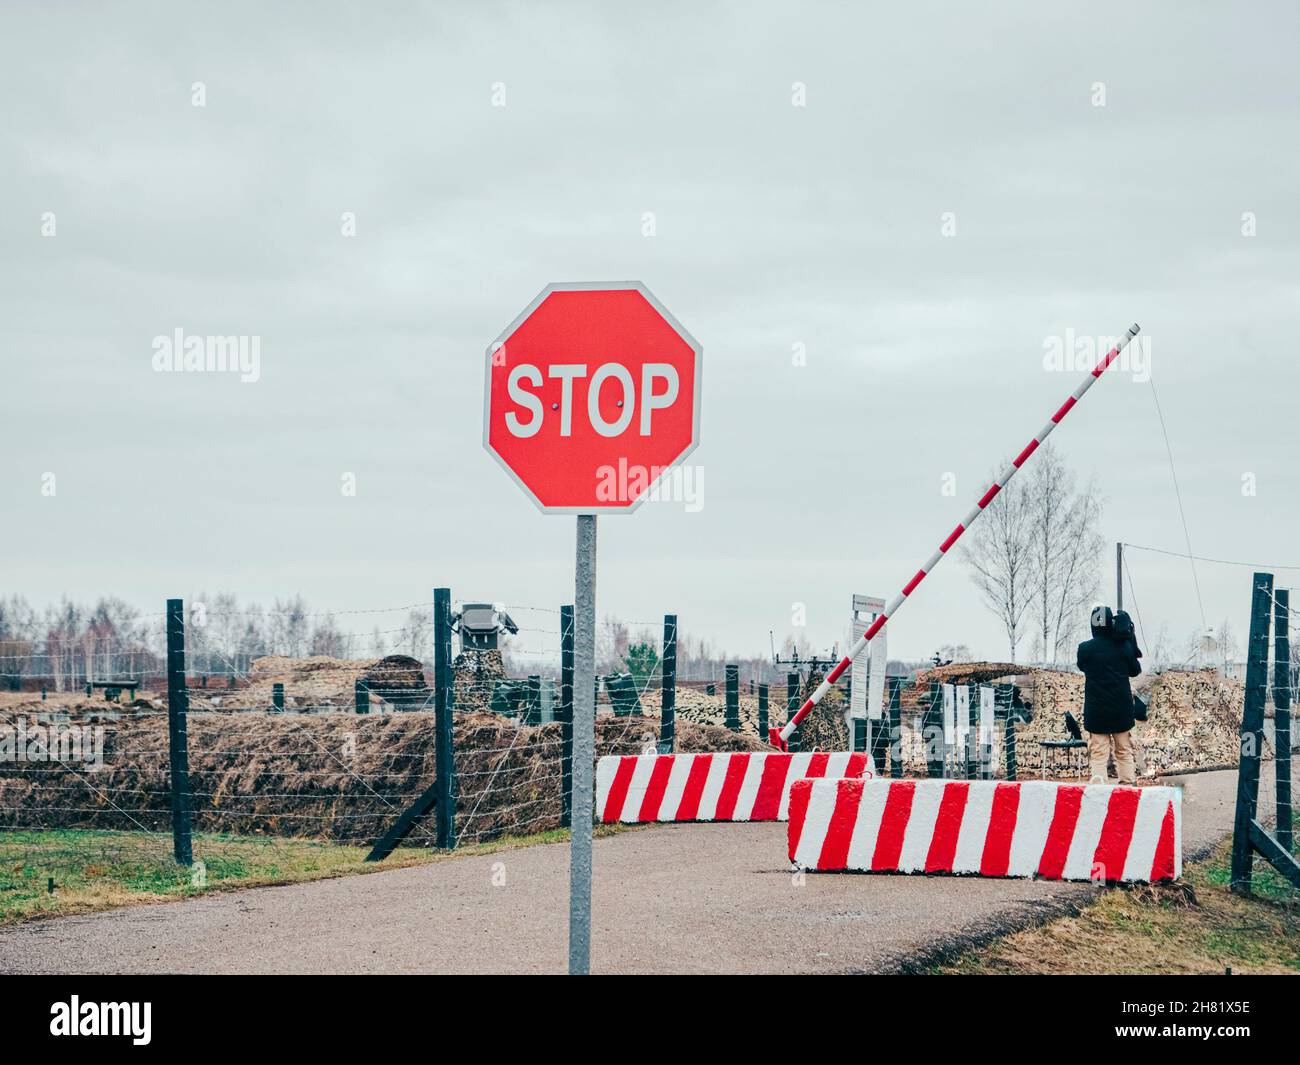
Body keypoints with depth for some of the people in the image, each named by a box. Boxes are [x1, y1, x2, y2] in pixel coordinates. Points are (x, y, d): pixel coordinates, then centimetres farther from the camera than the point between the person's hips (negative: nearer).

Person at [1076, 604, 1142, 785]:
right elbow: (1135, 670, 9)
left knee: (1098, 754, -1)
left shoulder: (1085, 649, -7)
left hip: (1096, 711, -1)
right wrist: (1132, 641, 12)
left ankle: (1097, 782, -20)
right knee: (1124, 752, 14)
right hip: (1122, 711, 1)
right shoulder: (1123, 646, -6)